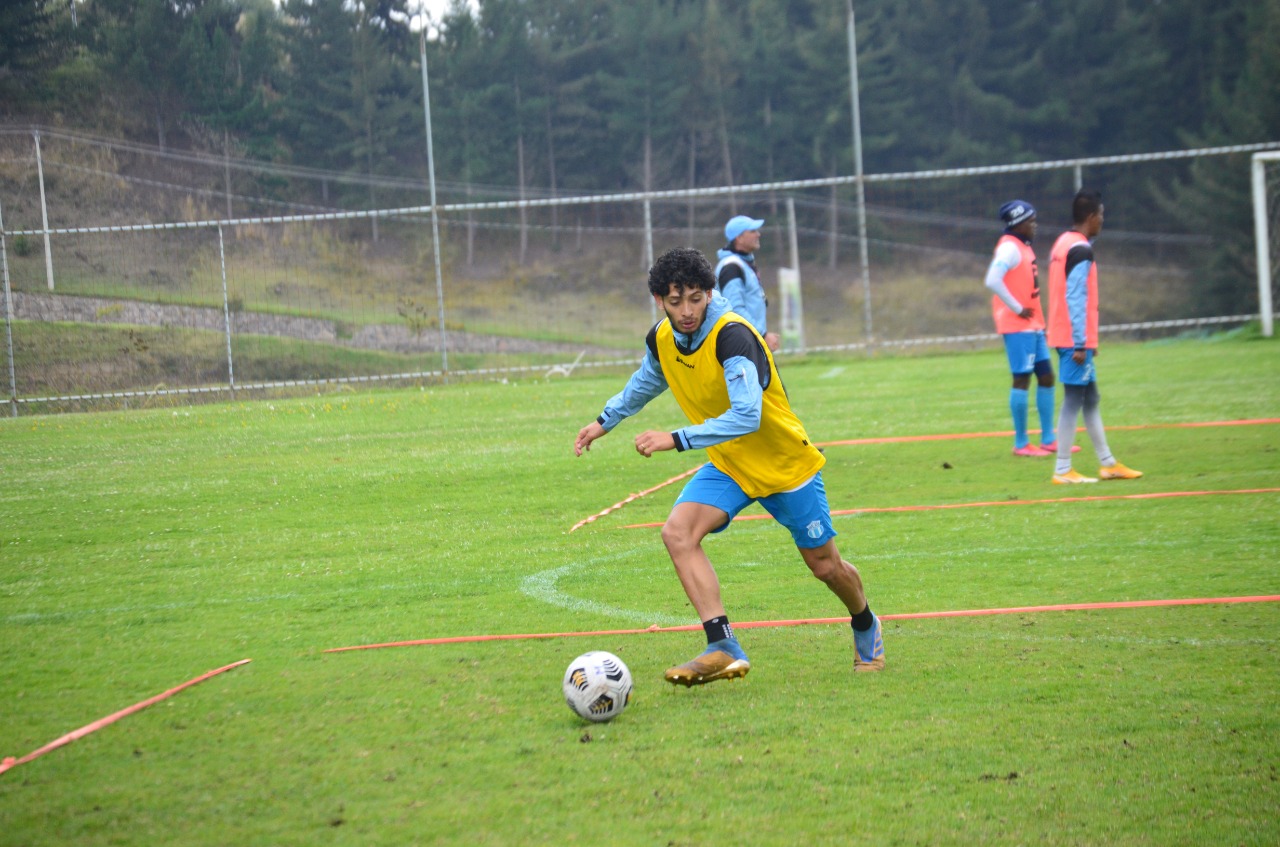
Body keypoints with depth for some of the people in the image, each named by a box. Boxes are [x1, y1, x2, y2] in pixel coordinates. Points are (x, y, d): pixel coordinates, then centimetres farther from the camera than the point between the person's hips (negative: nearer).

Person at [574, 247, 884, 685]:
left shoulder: (732, 336, -29)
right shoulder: (661, 339, -8)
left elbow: (746, 416, -40)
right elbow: (646, 381, 19)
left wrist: (676, 440, -43)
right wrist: (604, 421, 27)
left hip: (786, 464, -5)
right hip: (728, 467, 5)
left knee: (825, 565, 9)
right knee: (677, 531, -22)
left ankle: (866, 627, 43)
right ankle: (724, 649, -27)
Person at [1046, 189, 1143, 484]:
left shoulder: (1063, 244, 15)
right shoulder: (1081, 250, -14)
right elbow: (1076, 299, -20)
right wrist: (1080, 344, -20)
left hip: (1066, 337, 10)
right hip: (1075, 340, -10)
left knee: (1090, 398, 15)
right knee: (1073, 401, -7)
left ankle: (1107, 463, 21)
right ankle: (1063, 470, -5)